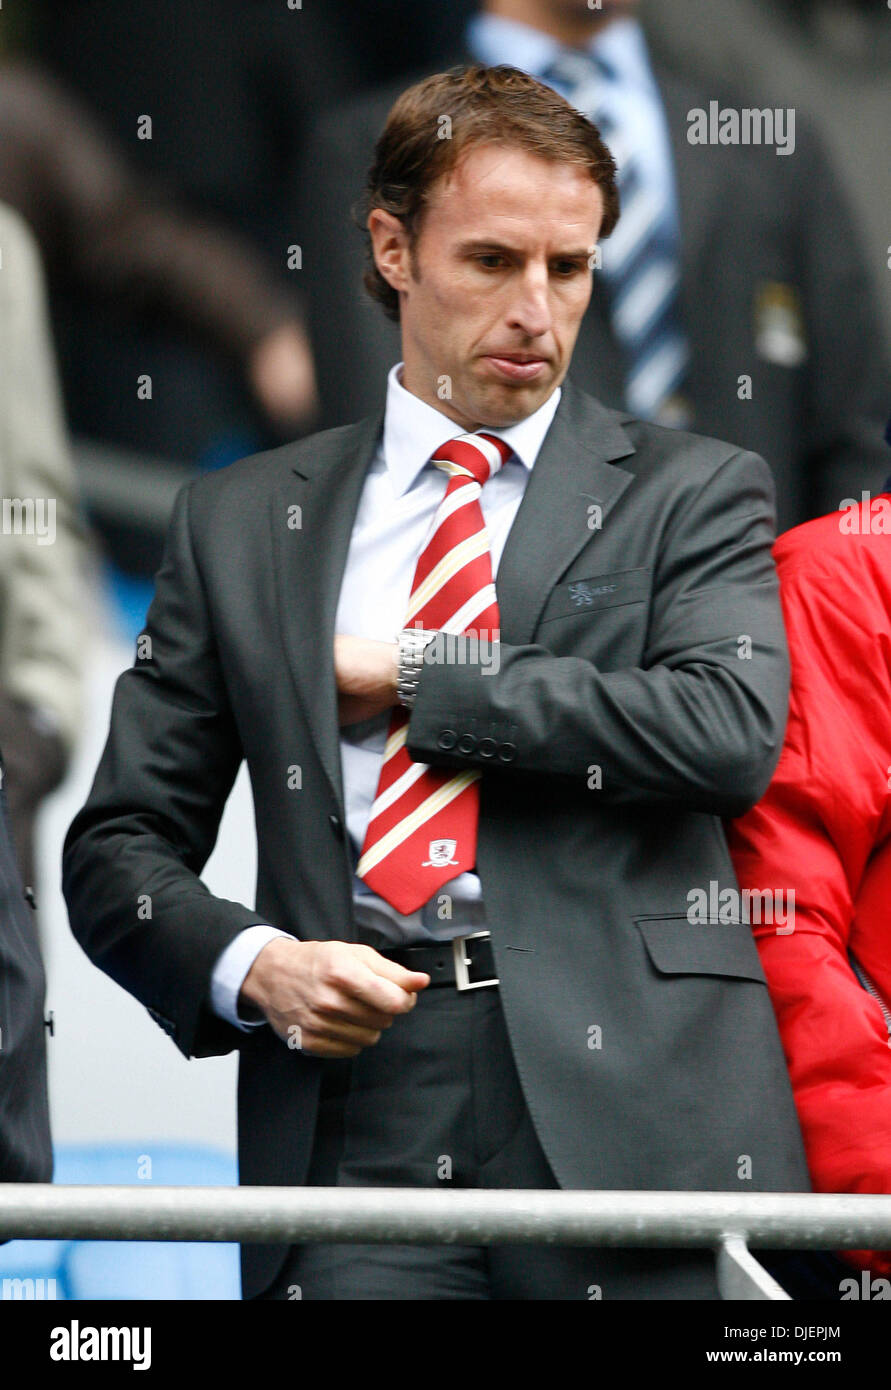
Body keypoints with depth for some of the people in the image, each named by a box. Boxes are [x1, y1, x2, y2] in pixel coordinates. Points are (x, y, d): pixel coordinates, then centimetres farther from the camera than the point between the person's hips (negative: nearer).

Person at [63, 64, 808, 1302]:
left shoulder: (693, 494, 11)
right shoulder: (242, 523, 17)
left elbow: (730, 731, -8)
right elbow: (118, 847, 15)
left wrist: (415, 679, -3)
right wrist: (251, 966, -6)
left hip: (622, 1115, -1)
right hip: (353, 1116, 1)